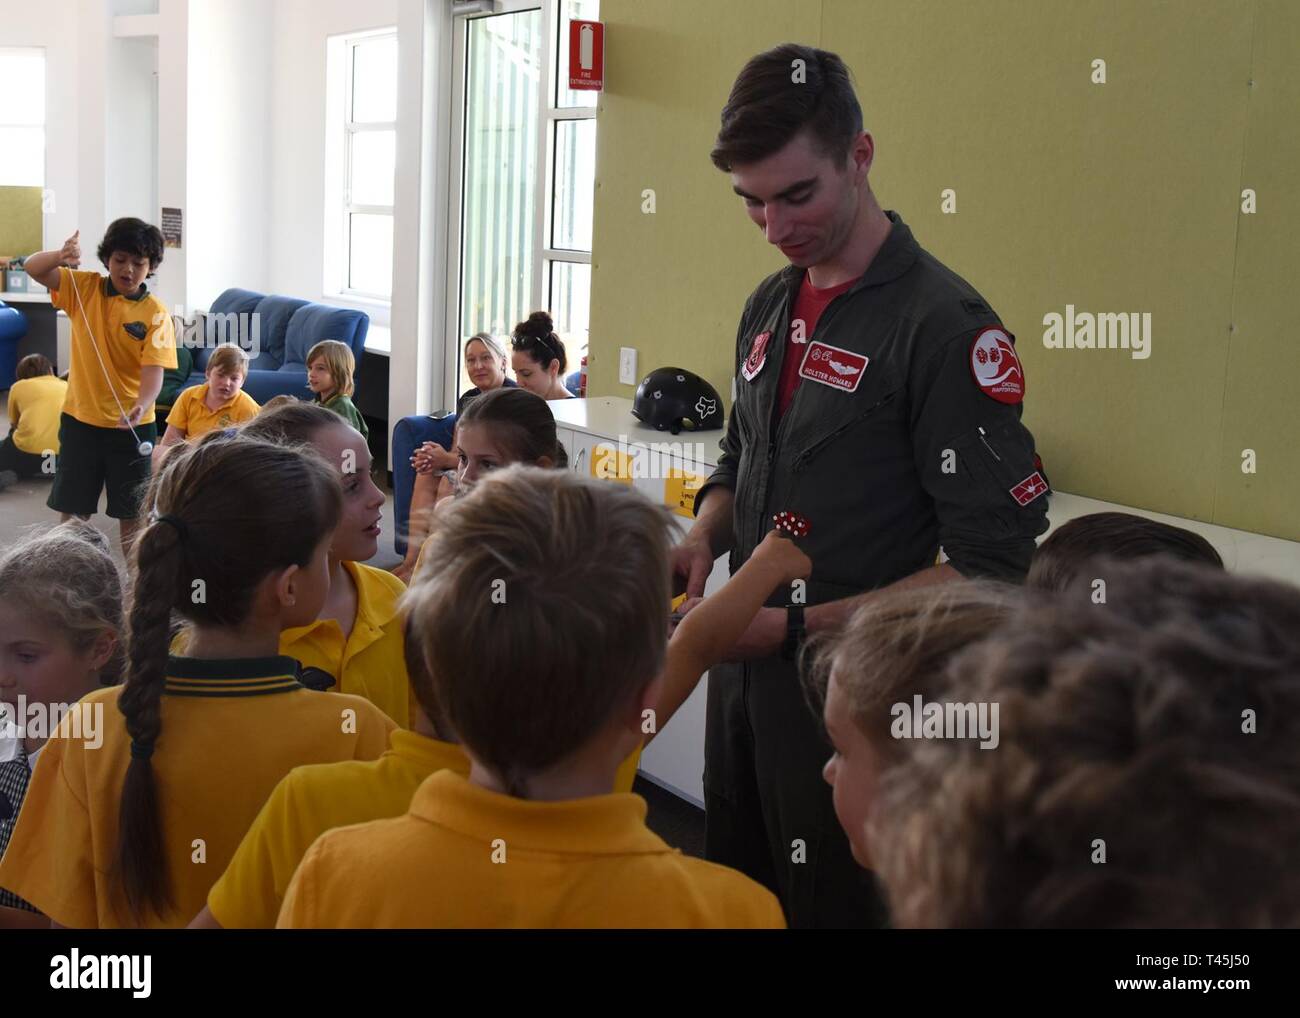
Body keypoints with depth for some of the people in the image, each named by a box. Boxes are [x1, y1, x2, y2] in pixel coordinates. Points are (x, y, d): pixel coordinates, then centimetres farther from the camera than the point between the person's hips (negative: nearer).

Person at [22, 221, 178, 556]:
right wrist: (61, 256, -31)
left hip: (131, 425, -2)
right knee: (72, 510, 10)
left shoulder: (155, 313, -10)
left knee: (131, 512, 9)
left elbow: (153, 368, -18)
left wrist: (142, 406, -38)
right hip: (79, 419, 2)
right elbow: (33, 268, -9)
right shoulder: (84, 288, -2)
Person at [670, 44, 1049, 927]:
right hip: (743, 671, 7)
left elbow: (994, 565, -19)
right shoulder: (770, 307, 7)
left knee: (833, 904, 10)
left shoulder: (945, 325, -18)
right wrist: (704, 539, -3)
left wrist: (802, 628, -22)